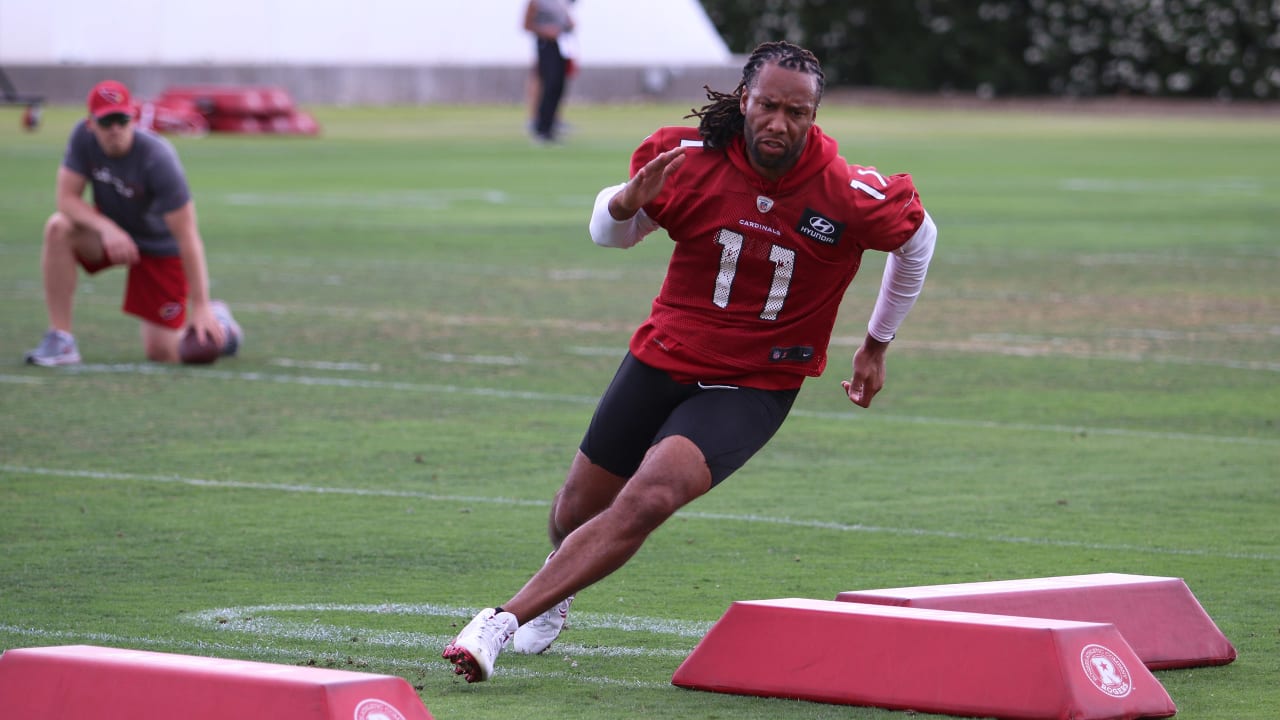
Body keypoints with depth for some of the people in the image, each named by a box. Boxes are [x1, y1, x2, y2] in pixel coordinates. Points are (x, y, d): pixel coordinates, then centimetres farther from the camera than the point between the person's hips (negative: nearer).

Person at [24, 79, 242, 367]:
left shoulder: (157, 158, -32)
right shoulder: (83, 137, -18)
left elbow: (188, 238, -31)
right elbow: (67, 198, -16)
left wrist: (201, 307, -33)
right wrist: (106, 228, -37)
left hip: (161, 248, -4)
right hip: (112, 229, 4)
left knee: (161, 352, -7)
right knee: (58, 228, -28)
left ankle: (213, 318, 27)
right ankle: (60, 340, -20)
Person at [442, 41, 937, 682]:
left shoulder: (849, 194, -17)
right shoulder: (690, 158, -12)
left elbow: (917, 236, 5)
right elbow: (608, 232, 3)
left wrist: (878, 344, 14)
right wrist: (629, 200, -23)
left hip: (756, 385, -3)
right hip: (663, 358, 3)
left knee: (650, 496, -28)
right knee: (577, 510, 12)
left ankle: (504, 619, -26)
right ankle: (553, 600, 49)